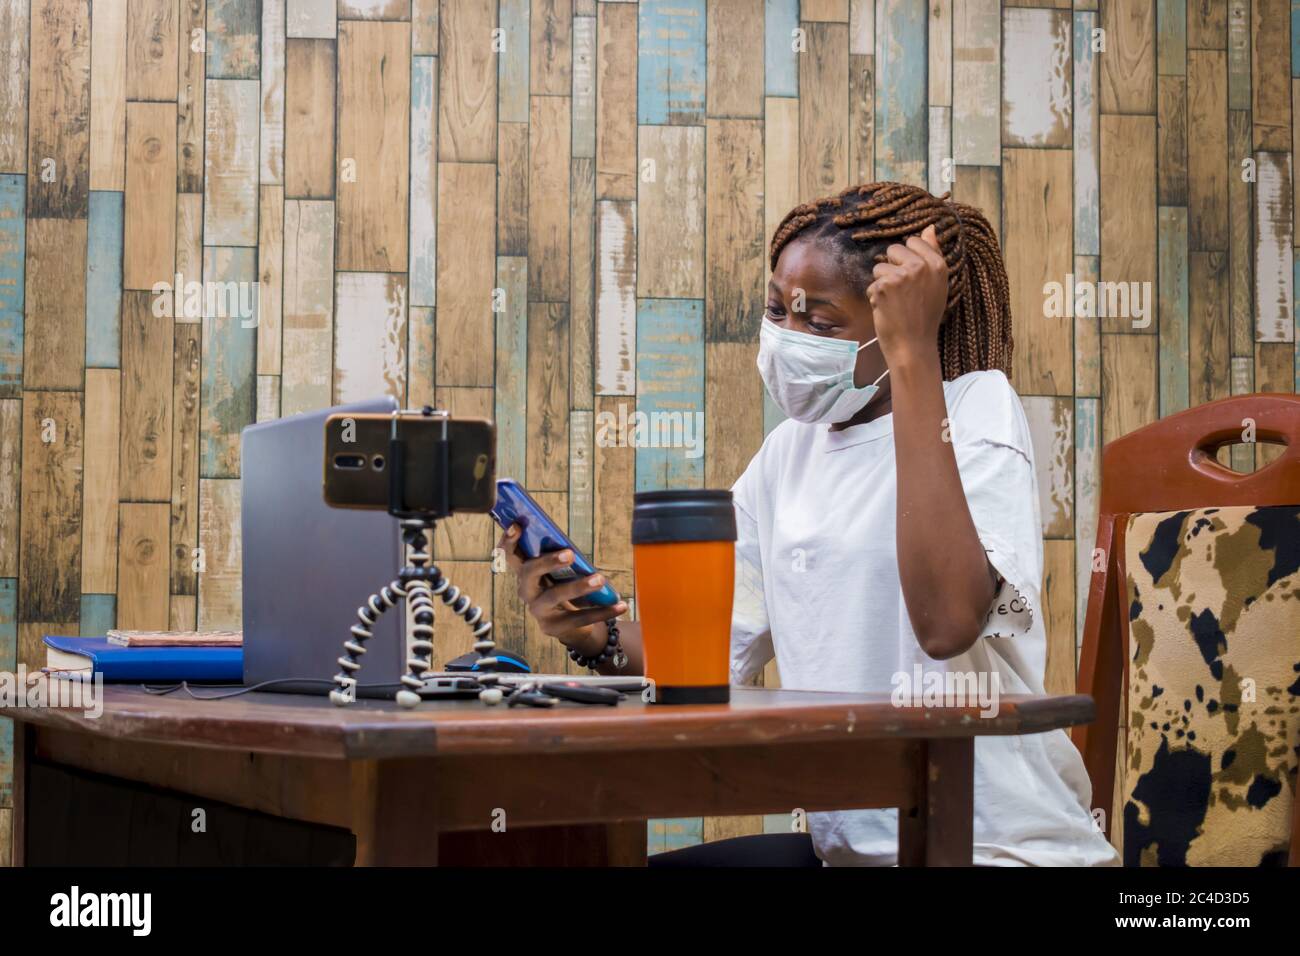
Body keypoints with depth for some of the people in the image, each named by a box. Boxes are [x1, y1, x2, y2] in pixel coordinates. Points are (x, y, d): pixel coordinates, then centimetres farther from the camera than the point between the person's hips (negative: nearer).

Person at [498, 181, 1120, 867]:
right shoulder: (788, 452, 11)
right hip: (849, 844, 7)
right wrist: (596, 636, -12)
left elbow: (947, 622, -30)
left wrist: (912, 357, -27)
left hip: (1002, 847, -7)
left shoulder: (976, 410, -10)